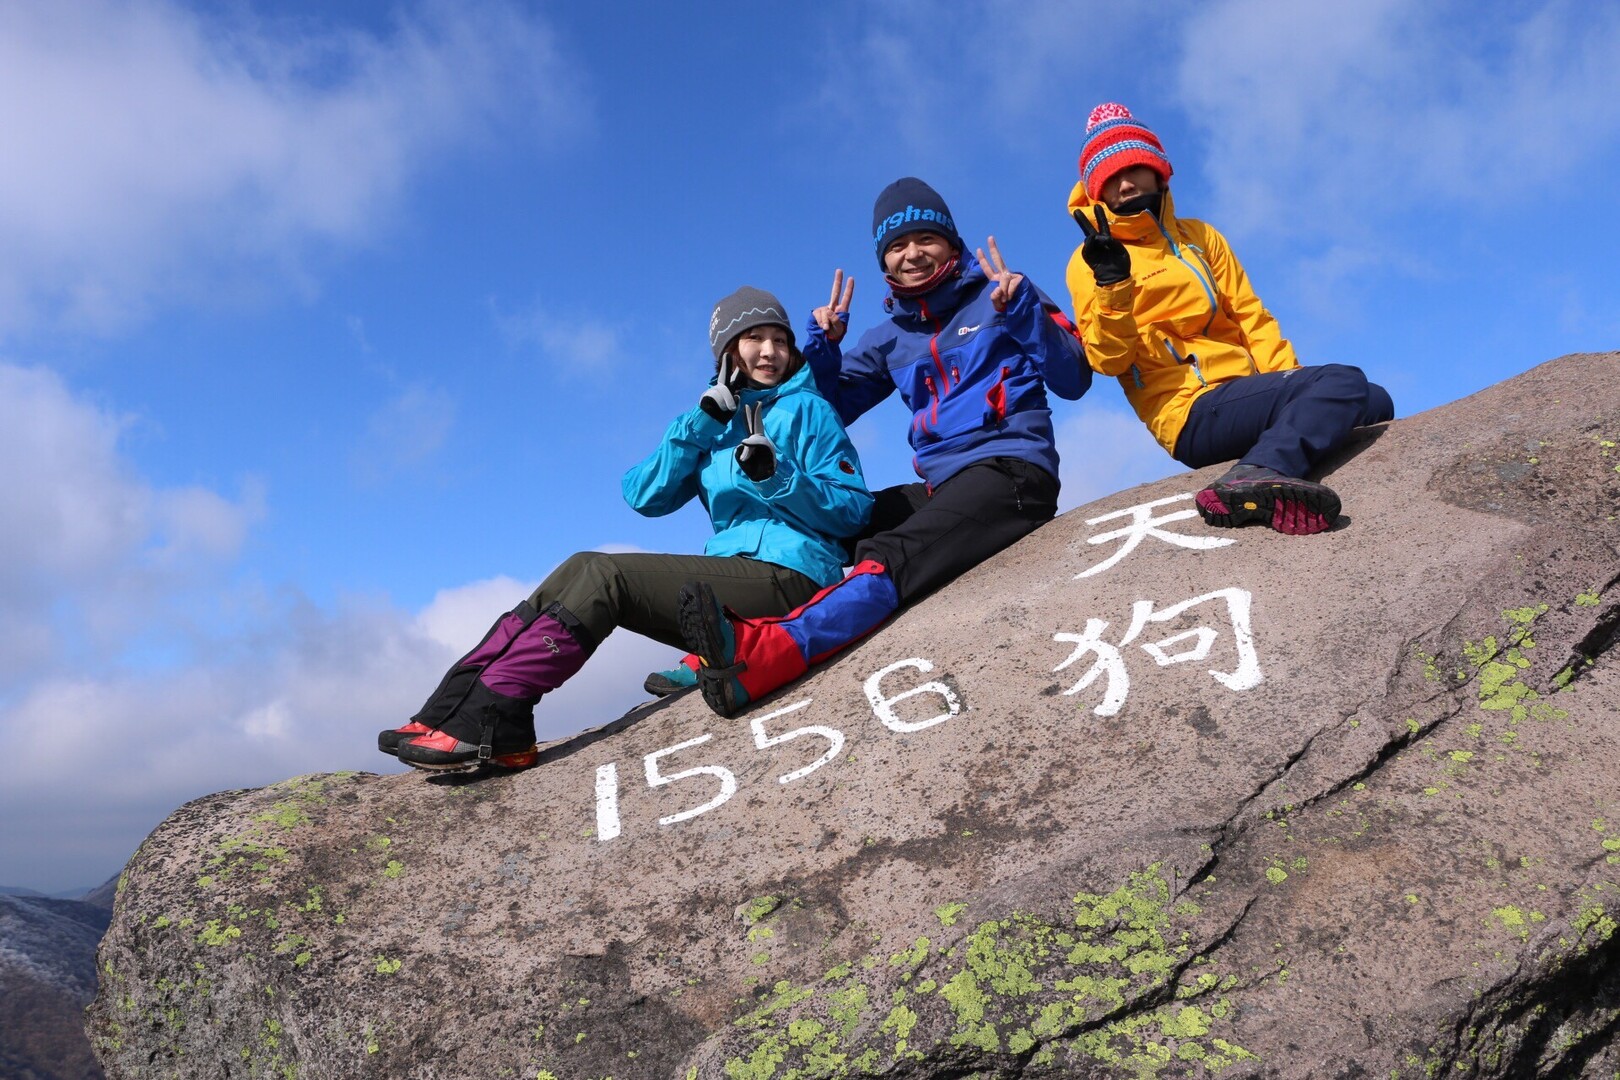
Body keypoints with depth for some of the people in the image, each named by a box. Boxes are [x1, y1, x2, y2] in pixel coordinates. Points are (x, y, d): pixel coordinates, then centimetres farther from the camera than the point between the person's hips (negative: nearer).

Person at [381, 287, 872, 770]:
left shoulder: (805, 409, 7)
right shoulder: (718, 423, 23)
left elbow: (855, 509, -3)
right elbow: (643, 496, 8)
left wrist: (778, 477, -18)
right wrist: (699, 421, -1)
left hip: (790, 578, -6)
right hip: (731, 577, 6)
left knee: (600, 574, -20)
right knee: (577, 573, -10)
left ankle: (490, 723, -25)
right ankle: (452, 708, -18)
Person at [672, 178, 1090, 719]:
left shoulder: (999, 295, 5)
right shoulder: (891, 338, 20)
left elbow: (1073, 381, -4)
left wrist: (1022, 307, -16)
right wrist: (824, 343, 4)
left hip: (1010, 469, -7)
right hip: (939, 485, 8)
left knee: (889, 557, -32)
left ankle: (761, 654, -55)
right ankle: (716, 654, -21)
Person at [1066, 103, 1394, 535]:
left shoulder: (1198, 236, 20)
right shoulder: (1090, 262, 2)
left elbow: (1250, 316, 14)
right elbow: (1109, 361, -10)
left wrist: (1287, 381, 0)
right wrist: (1112, 286, -26)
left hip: (1247, 395, 7)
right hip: (1194, 414, -7)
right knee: (1342, 382, -26)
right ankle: (1258, 478, -50)